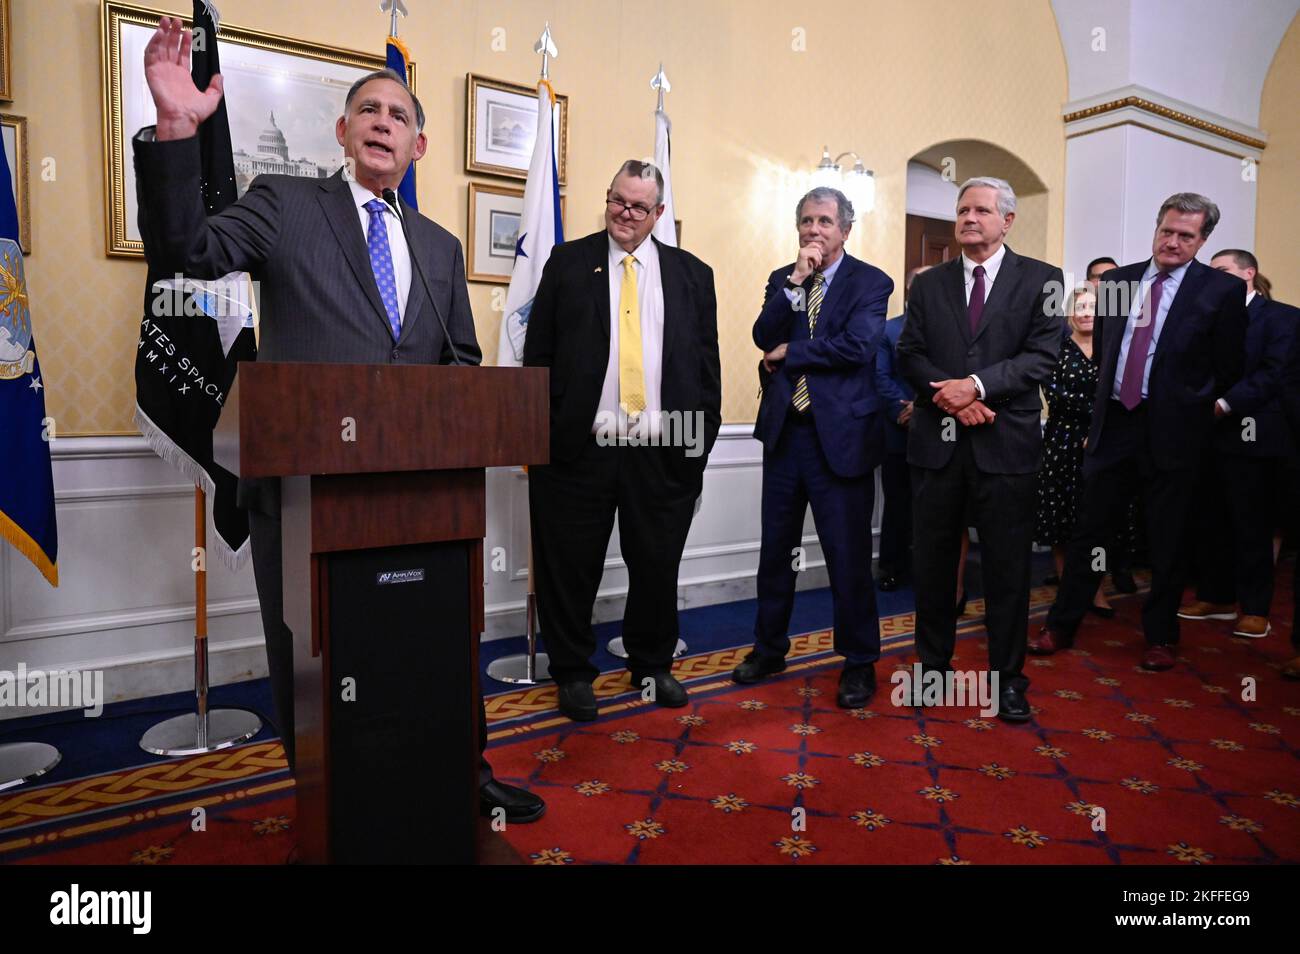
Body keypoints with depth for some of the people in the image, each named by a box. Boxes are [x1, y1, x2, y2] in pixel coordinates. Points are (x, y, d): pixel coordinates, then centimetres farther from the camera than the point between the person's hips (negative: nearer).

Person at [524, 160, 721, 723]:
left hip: (664, 450, 2)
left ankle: (651, 666, 33)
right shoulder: (568, 263, 6)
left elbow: (706, 363, 9)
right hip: (580, 446, -1)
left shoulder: (692, 274, 10)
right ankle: (573, 673, 26)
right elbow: (538, 354, 4)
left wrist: (702, 438, 1)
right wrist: (543, 431, -3)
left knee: (658, 567, 13)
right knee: (570, 569, 7)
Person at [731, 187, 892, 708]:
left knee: (848, 554, 2)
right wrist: (795, 281, -12)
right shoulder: (781, 280, 12)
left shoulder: (870, 282, -2)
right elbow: (764, 338, -4)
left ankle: (859, 661, 20)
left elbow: (857, 346, -17)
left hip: (840, 433, -4)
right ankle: (769, 647, 30)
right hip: (784, 430, 5)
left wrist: (788, 354, -8)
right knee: (776, 549, 13)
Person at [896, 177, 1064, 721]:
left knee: (1007, 567, 5)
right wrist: (952, 397, -12)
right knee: (932, 563, 10)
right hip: (937, 441, 3)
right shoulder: (928, 283, 12)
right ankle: (932, 665, 25)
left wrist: (978, 385, -19)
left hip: (1005, 442, -2)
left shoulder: (1040, 280, 4)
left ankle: (1006, 677, 19)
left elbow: (1042, 356, -6)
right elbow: (910, 355, 4)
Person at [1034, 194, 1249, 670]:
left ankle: (1160, 635, 25)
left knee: (1166, 540, 8)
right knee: (1089, 529, 9)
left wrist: (1192, 408, 5)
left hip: (1172, 431, -3)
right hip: (1113, 422, 3)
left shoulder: (1223, 289, -4)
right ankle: (1062, 624, 20)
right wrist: (1110, 396, 13)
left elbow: (1229, 369, 0)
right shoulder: (1117, 281, 7)